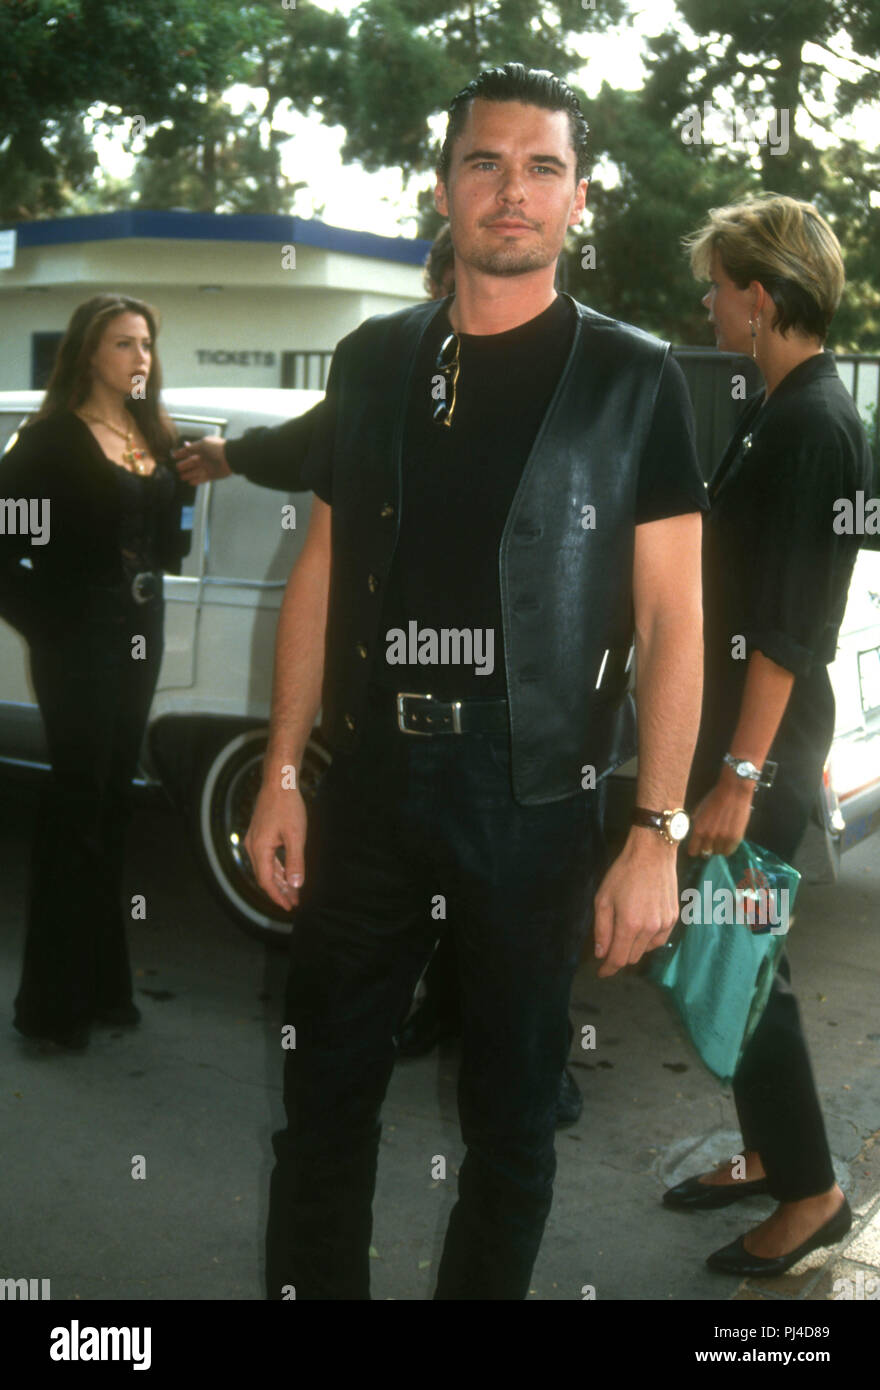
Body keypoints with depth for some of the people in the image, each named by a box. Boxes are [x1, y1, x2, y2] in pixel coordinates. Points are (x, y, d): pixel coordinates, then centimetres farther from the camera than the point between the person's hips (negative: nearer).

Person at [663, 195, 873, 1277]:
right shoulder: (778, 408, 11)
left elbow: (786, 626, -23)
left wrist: (741, 774, -23)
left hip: (767, 737, -10)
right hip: (736, 719, 10)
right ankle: (765, 1154, 32)